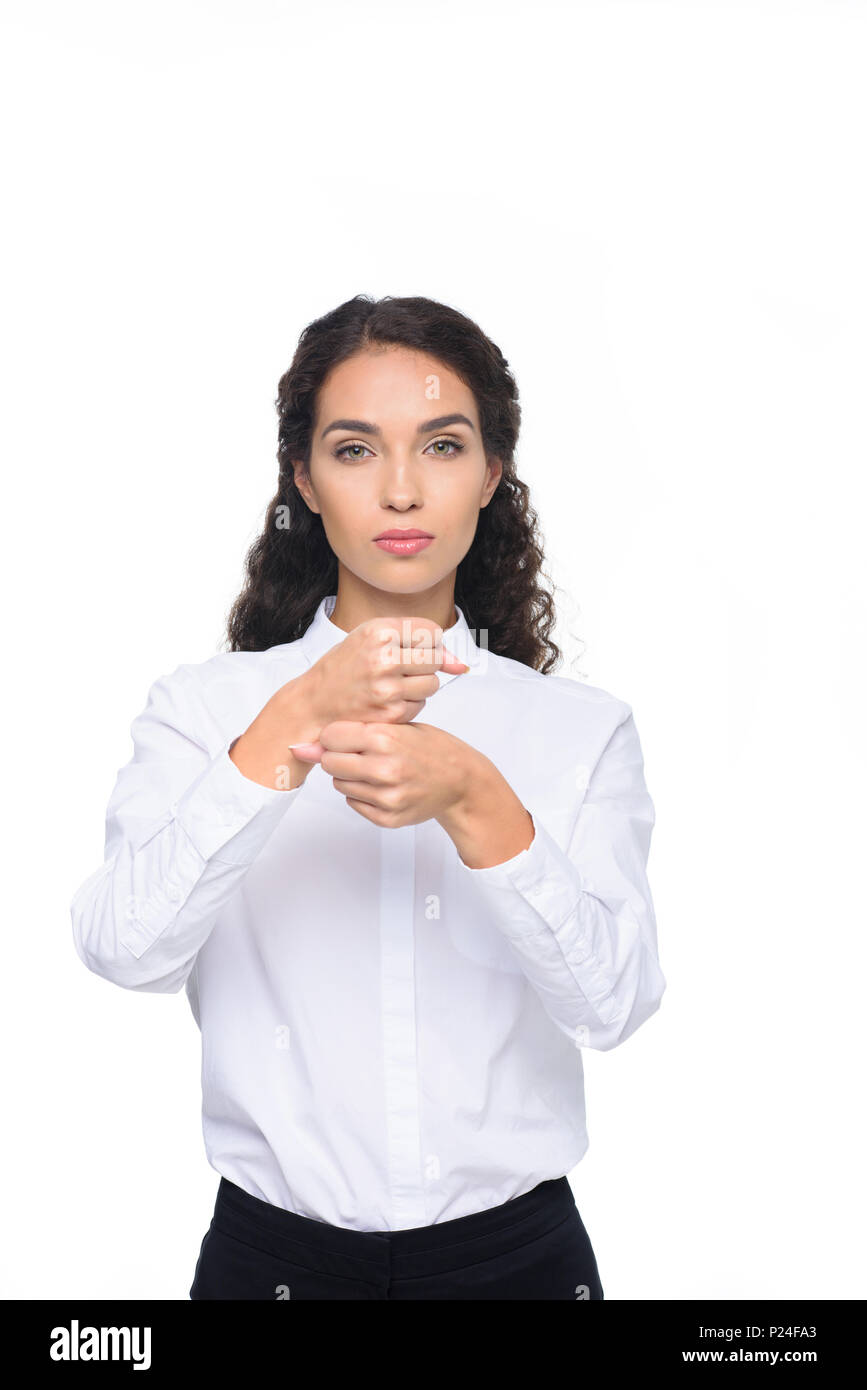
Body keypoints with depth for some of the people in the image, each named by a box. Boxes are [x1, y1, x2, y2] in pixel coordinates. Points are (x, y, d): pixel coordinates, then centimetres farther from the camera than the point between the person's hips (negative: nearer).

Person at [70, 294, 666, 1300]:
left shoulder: (584, 728, -2)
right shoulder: (204, 708, -3)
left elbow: (615, 999, -15)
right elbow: (126, 950, -18)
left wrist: (476, 802, -29)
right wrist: (294, 727, -28)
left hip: (516, 1249, 1)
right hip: (274, 1250, 0)